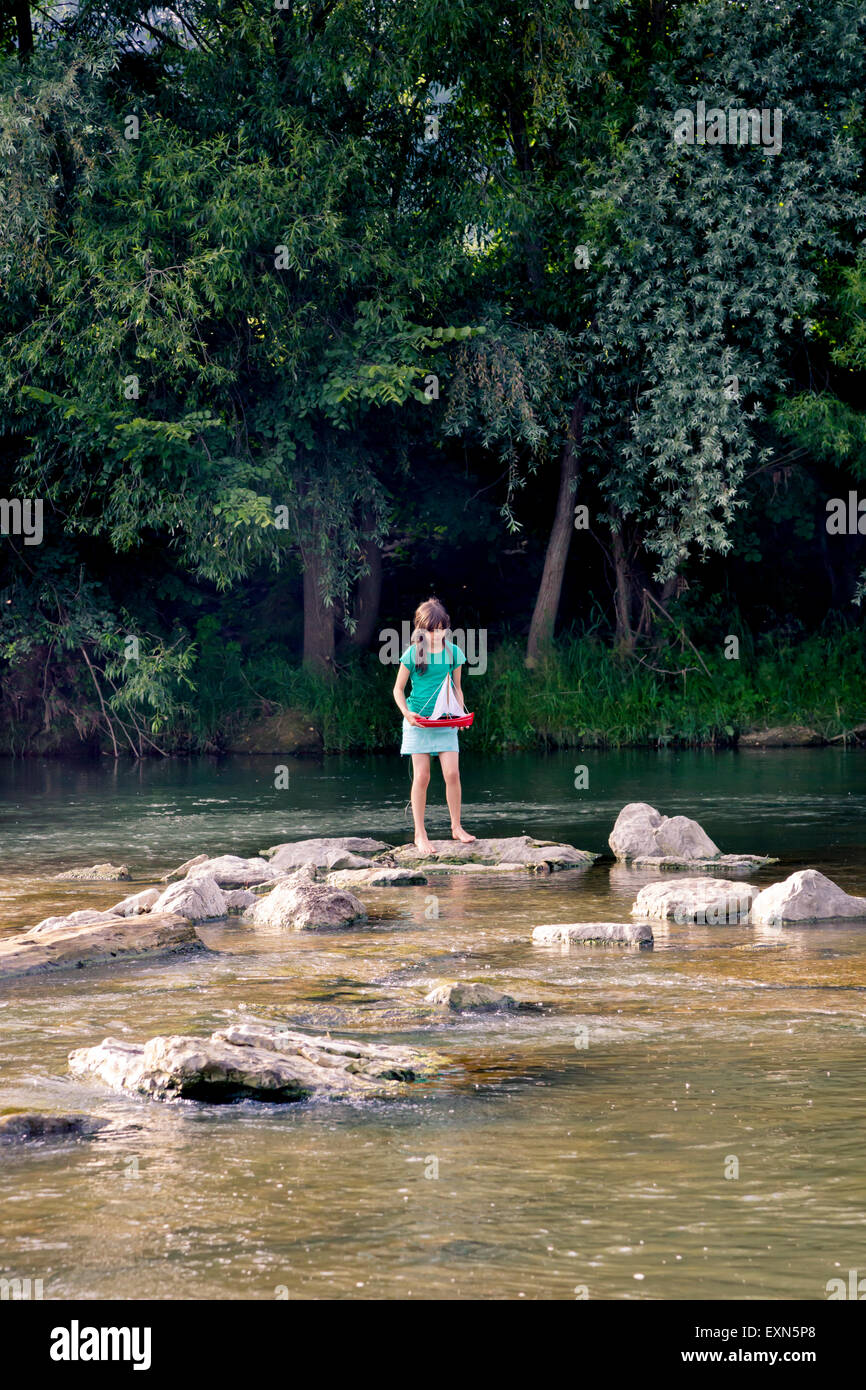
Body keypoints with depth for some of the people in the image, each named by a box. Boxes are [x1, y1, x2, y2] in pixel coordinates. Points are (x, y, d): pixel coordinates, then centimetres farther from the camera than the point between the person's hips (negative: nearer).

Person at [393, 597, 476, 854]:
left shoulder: (453, 652, 4)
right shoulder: (413, 654, -5)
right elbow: (398, 689, 3)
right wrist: (406, 713, -13)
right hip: (418, 721, -2)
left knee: (452, 773, -7)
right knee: (421, 777, -4)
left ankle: (456, 827, 8)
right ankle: (420, 833, 5)